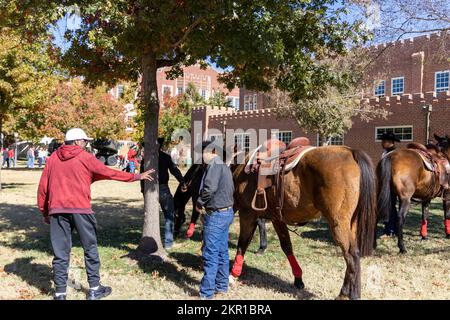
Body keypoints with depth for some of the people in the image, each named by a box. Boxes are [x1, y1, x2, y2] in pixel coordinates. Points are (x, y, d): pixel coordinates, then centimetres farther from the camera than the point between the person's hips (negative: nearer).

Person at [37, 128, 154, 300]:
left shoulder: (52, 158, 11)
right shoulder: (85, 157, -1)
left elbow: (42, 187, 11)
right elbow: (109, 173, 3)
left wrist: (45, 212, 19)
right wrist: (135, 177, 11)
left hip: (57, 210, 4)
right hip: (80, 209, -3)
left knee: (60, 253, 8)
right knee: (90, 249, 10)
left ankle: (60, 293, 11)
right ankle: (94, 289, 17)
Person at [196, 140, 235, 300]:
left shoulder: (215, 164, -15)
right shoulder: (224, 166, 13)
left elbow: (209, 188, -28)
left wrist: (199, 203, -11)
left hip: (215, 215, -10)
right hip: (226, 212, 10)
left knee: (210, 254, -2)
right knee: (222, 252, 17)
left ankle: (206, 293, 6)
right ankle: (221, 286, 28)